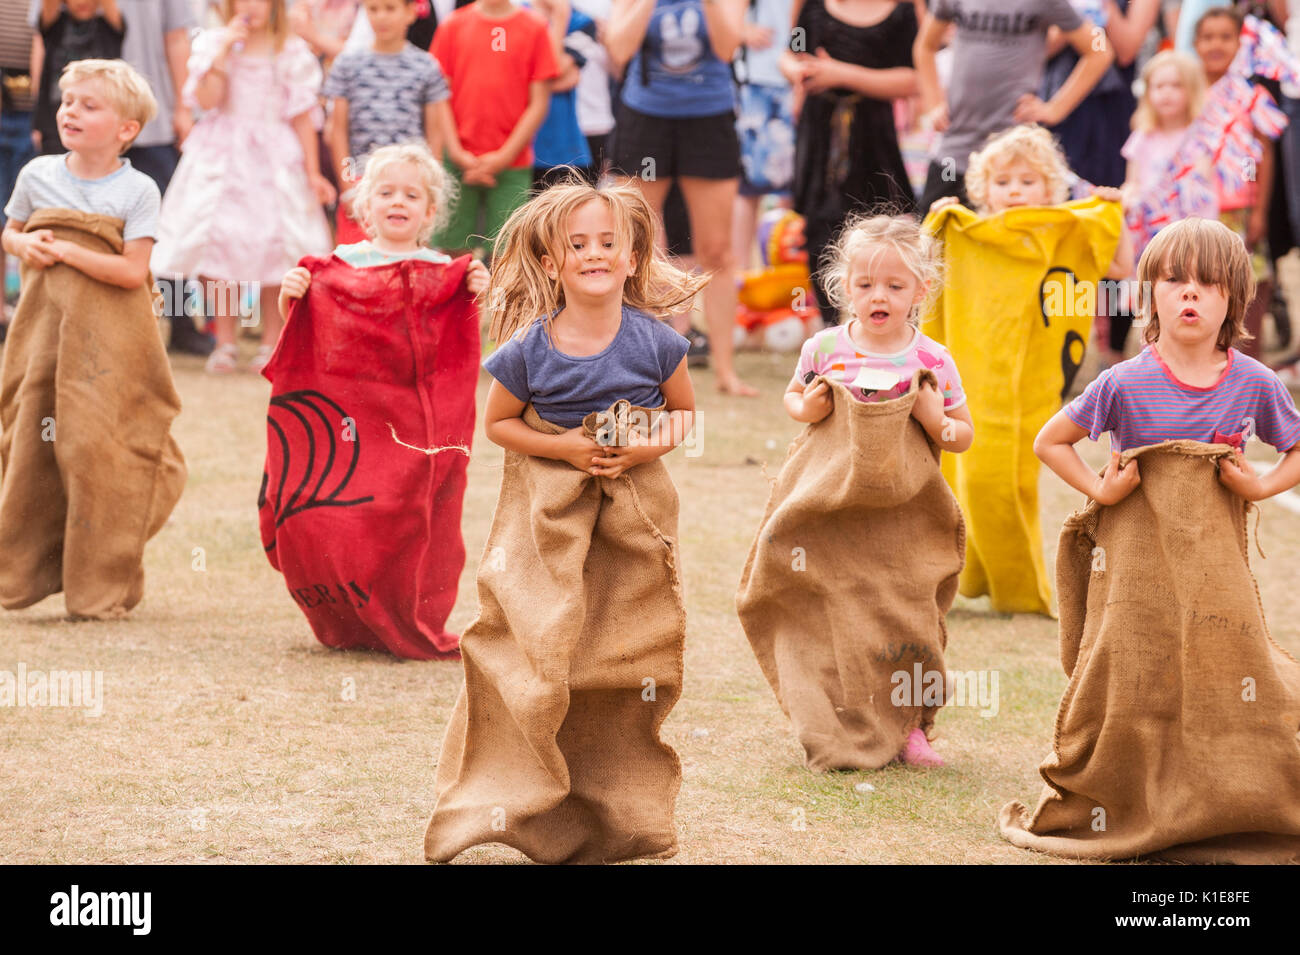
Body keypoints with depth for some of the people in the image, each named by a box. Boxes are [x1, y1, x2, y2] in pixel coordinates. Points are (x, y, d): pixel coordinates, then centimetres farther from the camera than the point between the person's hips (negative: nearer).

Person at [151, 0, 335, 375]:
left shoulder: (293, 52, 1)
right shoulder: (212, 43, 3)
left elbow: (302, 116, 3)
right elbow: (206, 100, -10)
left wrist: (313, 173, 0)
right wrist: (226, 50, -15)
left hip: (273, 159, -1)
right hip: (221, 160, 1)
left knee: (273, 255, -2)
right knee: (218, 245, -2)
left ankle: (271, 344, 8)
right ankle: (224, 343, 7)